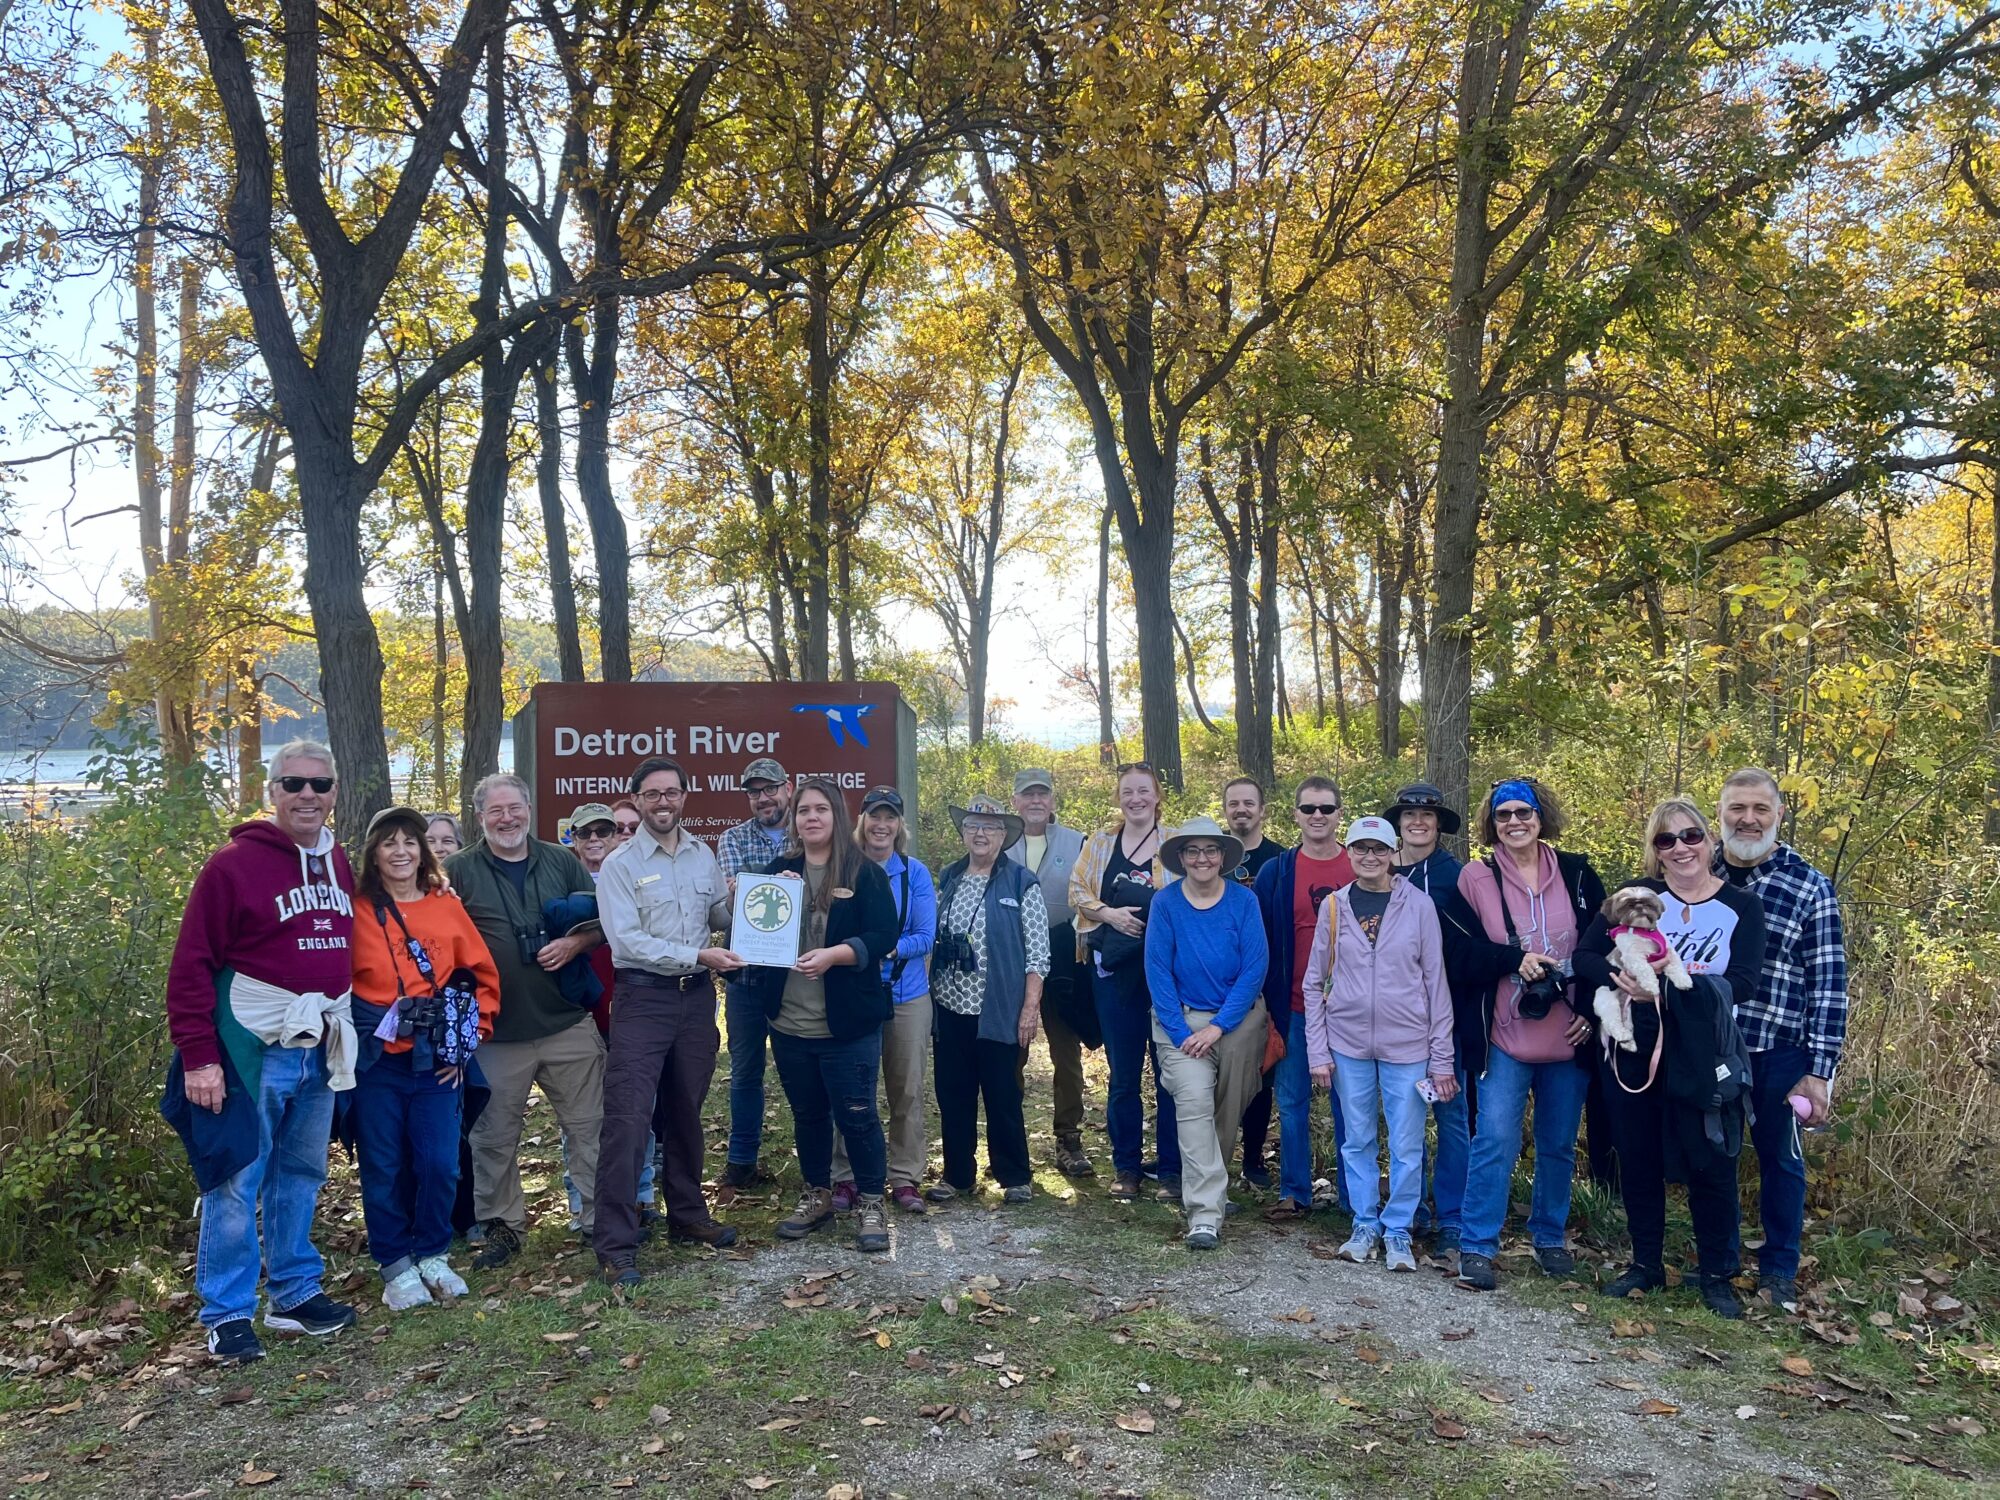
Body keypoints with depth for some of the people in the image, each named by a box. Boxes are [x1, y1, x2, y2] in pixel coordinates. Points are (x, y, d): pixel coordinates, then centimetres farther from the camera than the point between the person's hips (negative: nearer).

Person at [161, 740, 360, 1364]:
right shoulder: (233, 865, -10)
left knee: (301, 1173, 15)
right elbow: (191, 966, -11)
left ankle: (295, 1293, 27)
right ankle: (227, 1315, 13)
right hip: (252, 1052, -6)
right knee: (236, 1181, 1)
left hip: (321, 1051, 6)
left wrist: (346, 1031, 14)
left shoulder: (339, 865, 9)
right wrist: (198, 1056, -15)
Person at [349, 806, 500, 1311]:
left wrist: (470, 1038, 2)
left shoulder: (447, 909, 6)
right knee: (384, 1167, 5)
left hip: (437, 1061, 2)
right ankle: (395, 1265, 21)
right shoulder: (356, 910, 0)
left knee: (439, 1164, 1)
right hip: (376, 1060, -1)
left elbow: (483, 978, 9)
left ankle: (432, 1255, 22)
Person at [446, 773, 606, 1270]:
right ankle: (501, 1226, 24)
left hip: (568, 1022, 2)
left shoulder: (561, 862, 7)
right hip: (497, 1030, -1)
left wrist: (576, 941, -9)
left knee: (590, 1125, 7)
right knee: (495, 1136, 8)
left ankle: (600, 1219, 19)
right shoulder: (459, 871, 1)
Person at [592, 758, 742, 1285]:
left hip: (696, 996, 5)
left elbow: (723, 914, 14)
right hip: (642, 998, -5)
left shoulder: (703, 855, 9)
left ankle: (687, 1215, 31)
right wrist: (698, 956, -21)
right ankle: (616, 1244, -2)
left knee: (686, 1113, 17)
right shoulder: (620, 864, -7)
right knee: (628, 1118, -8)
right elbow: (626, 940, -16)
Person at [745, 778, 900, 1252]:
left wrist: (832, 955, -25)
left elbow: (883, 936, -12)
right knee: (807, 1115, 17)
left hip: (847, 1023, -4)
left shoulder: (865, 872, -5)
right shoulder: (779, 870, 8)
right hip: (789, 1022, 4)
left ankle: (871, 1203, 17)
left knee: (856, 1115, 2)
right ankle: (816, 1196, 32)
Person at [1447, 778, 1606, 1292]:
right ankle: (1476, 1247, 4)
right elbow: (1460, 954, -7)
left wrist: (1591, 1010, -1)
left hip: (1568, 1038, 3)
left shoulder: (1577, 875, 4)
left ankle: (1549, 1237, 32)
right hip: (1504, 1038, -3)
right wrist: (1515, 960, -20)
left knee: (1559, 1145, 14)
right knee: (1496, 1140, -7)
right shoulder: (1476, 880, -3)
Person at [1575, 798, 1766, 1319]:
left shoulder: (1742, 907, -2)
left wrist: (1672, 982, -27)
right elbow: (1584, 958, -7)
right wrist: (1621, 979, -26)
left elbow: (1741, 987, -14)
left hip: (1702, 1059, -1)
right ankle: (1646, 1265, 29)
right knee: (1638, 1160, 12)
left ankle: (1717, 1276, 25)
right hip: (1632, 1053, 2)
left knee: (1711, 1165, 6)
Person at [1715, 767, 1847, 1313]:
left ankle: (1779, 1270, 27)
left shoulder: (1809, 888, -4)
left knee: (1779, 1158, 11)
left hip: (1778, 1051, -2)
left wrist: (1819, 1070, -10)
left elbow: (1828, 984, -5)